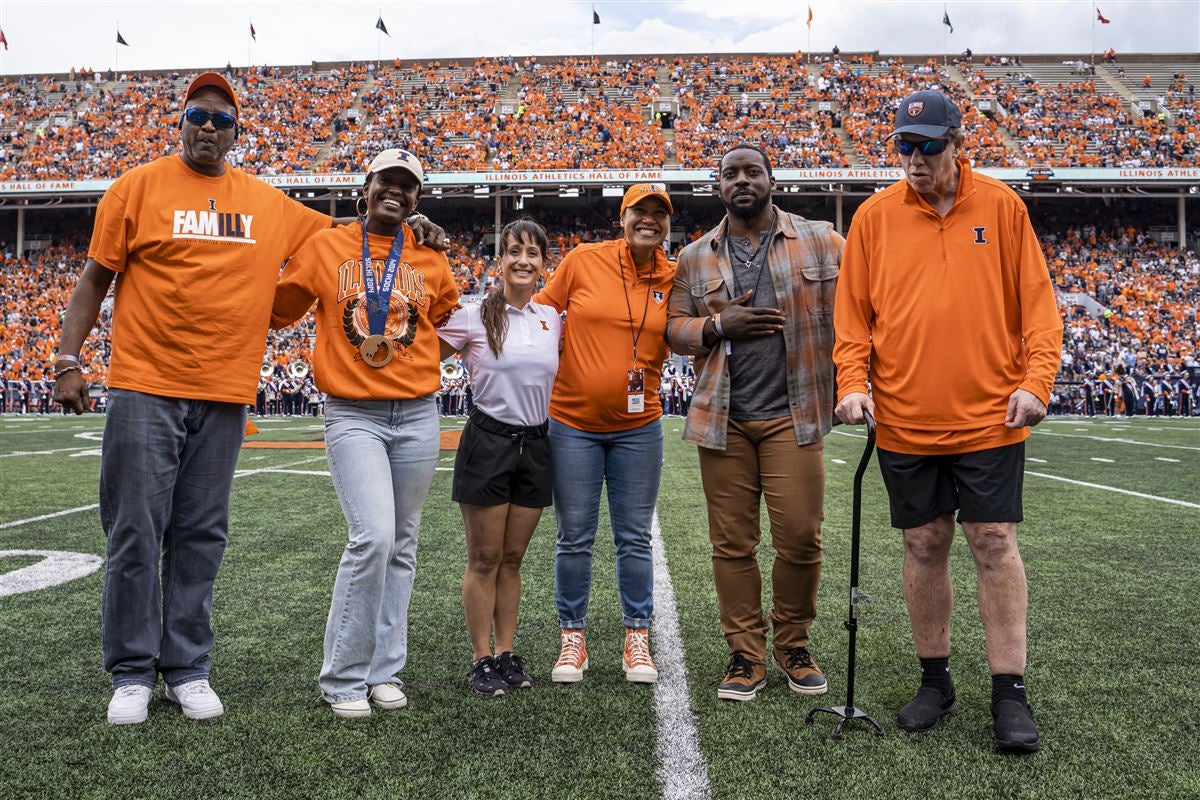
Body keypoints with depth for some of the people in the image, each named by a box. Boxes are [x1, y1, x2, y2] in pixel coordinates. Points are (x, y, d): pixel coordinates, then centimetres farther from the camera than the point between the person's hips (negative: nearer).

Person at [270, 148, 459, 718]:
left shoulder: (431, 259, 9)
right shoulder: (324, 247, 3)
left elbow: (449, 321, 25)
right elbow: (278, 311, 14)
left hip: (417, 416, 3)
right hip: (351, 415, -3)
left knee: (401, 547, 9)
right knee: (373, 537, -17)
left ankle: (383, 669, 22)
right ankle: (344, 677, -1)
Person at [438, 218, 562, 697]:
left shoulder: (553, 319, 7)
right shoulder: (474, 316, -5)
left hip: (535, 446, 4)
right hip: (487, 443, -4)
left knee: (512, 558, 12)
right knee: (485, 559, 3)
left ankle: (508, 654, 21)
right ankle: (482, 660, 13)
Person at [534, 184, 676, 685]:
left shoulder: (673, 278, 2)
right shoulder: (583, 261, -5)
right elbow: (540, 311, 4)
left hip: (639, 426, 2)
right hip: (573, 422, -1)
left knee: (634, 539, 8)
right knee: (575, 539, 6)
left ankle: (637, 641, 22)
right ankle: (572, 638, 21)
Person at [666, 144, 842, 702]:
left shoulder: (819, 242, 6)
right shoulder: (695, 257, 12)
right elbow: (673, 328, 12)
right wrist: (718, 325, -8)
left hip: (793, 414, -2)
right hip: (722, 419, 2)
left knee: (800, 537, -2)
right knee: (732, 542, 4)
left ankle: (794, 645, 20)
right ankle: (746, 655, 16)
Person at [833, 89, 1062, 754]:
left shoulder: (1001, 206, 3)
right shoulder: (874, 215, 4)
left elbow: (1036, 302, 3)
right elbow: (852, 312, 6)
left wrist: (1035, 381, -9)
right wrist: (852, 383, -7)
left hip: (989, 417, -1)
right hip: (904, 421, 1)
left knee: (995, 547, 0)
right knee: (923, 547, 9)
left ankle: (1009, 693, 11)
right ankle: (935, 681, 24)